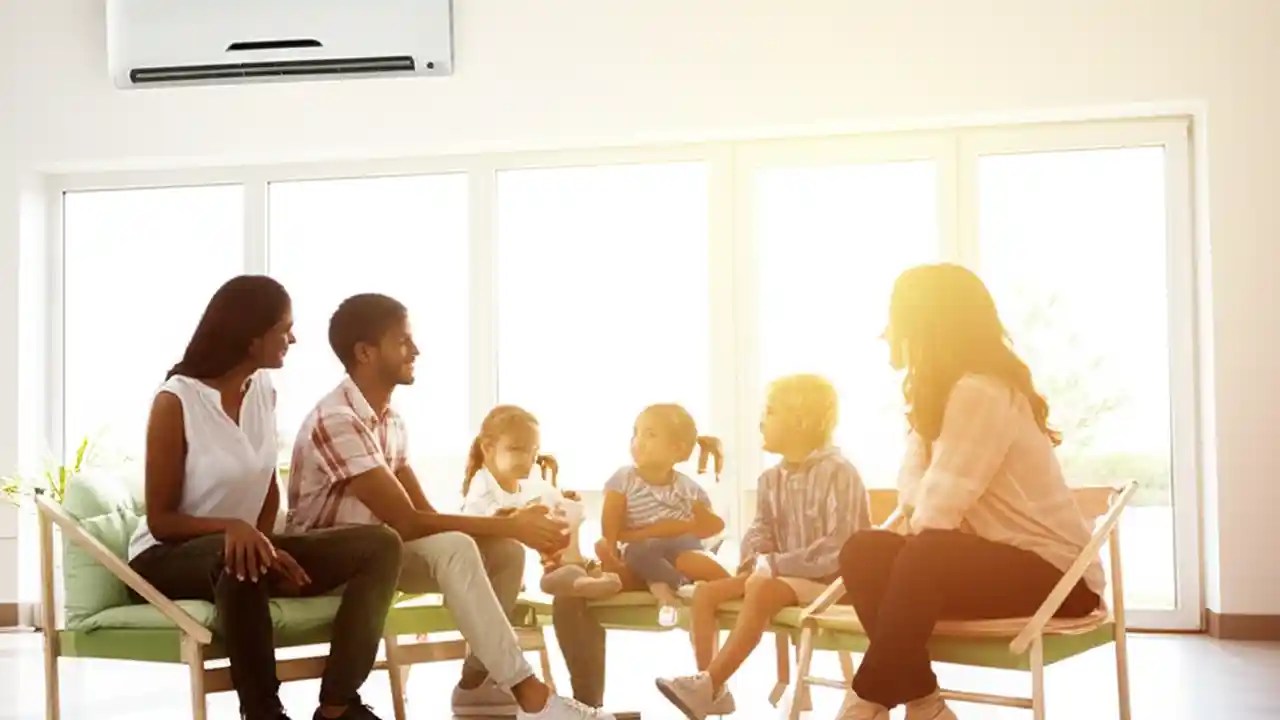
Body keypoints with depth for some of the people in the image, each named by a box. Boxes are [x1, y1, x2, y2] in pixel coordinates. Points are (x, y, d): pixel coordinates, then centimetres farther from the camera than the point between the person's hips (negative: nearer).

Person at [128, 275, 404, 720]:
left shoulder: (263, 391, 2)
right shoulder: (176, 401, -16)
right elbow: (160, 520, -14)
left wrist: (263, 541, -10)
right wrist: (232, 527, -31)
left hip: (243, 549, 6)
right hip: (167, 558, -6)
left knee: (380, 545, -12)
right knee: (235, 558, -43)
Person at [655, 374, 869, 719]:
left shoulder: (838, 473, -14)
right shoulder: (770, 479, 10)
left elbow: (838, 548, -21)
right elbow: (759, 533, 11)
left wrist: (774, 564, -22)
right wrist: (757, 561, -15)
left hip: (826, 579, -8)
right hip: (779, 575, 8)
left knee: (761, 592, -37)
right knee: (705, 592, -10)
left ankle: (708, 684, -36)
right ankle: (709, 687, -15)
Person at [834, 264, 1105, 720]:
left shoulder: (981, 392, -20)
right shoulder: (941, 390, 10)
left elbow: (938, 512, -23)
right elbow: (913, 488, 4)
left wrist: (916, 522, -3)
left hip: (1056, 573, -9)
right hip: (998, 560, 9)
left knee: (924, 559, -33)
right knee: (865, 552, -10)